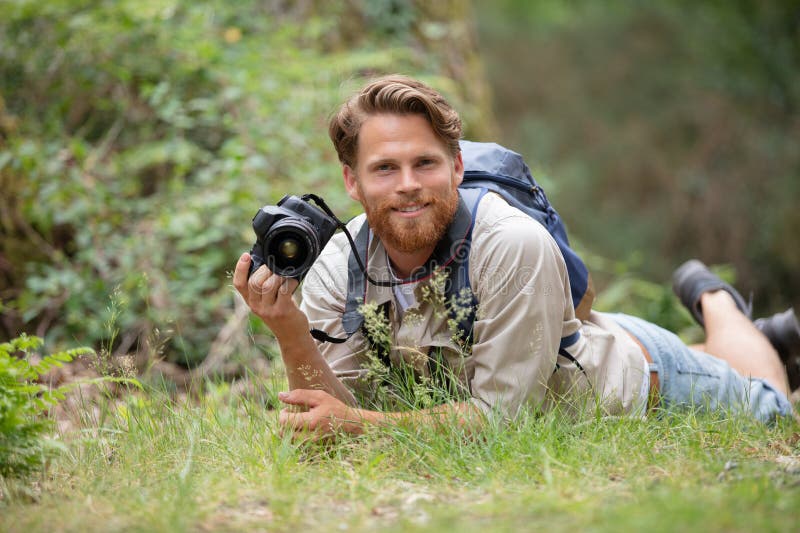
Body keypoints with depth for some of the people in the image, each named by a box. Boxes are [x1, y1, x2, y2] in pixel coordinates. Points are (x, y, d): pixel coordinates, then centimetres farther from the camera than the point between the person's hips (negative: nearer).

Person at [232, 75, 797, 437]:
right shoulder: (337, 269, -27)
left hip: (630, 374, -4)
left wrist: (359, 423, -47)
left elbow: (500, 412, -39)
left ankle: (712, 301, 49)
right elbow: (336, 407, -28)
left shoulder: (515, 247, -42)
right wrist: (289, 329, -45)